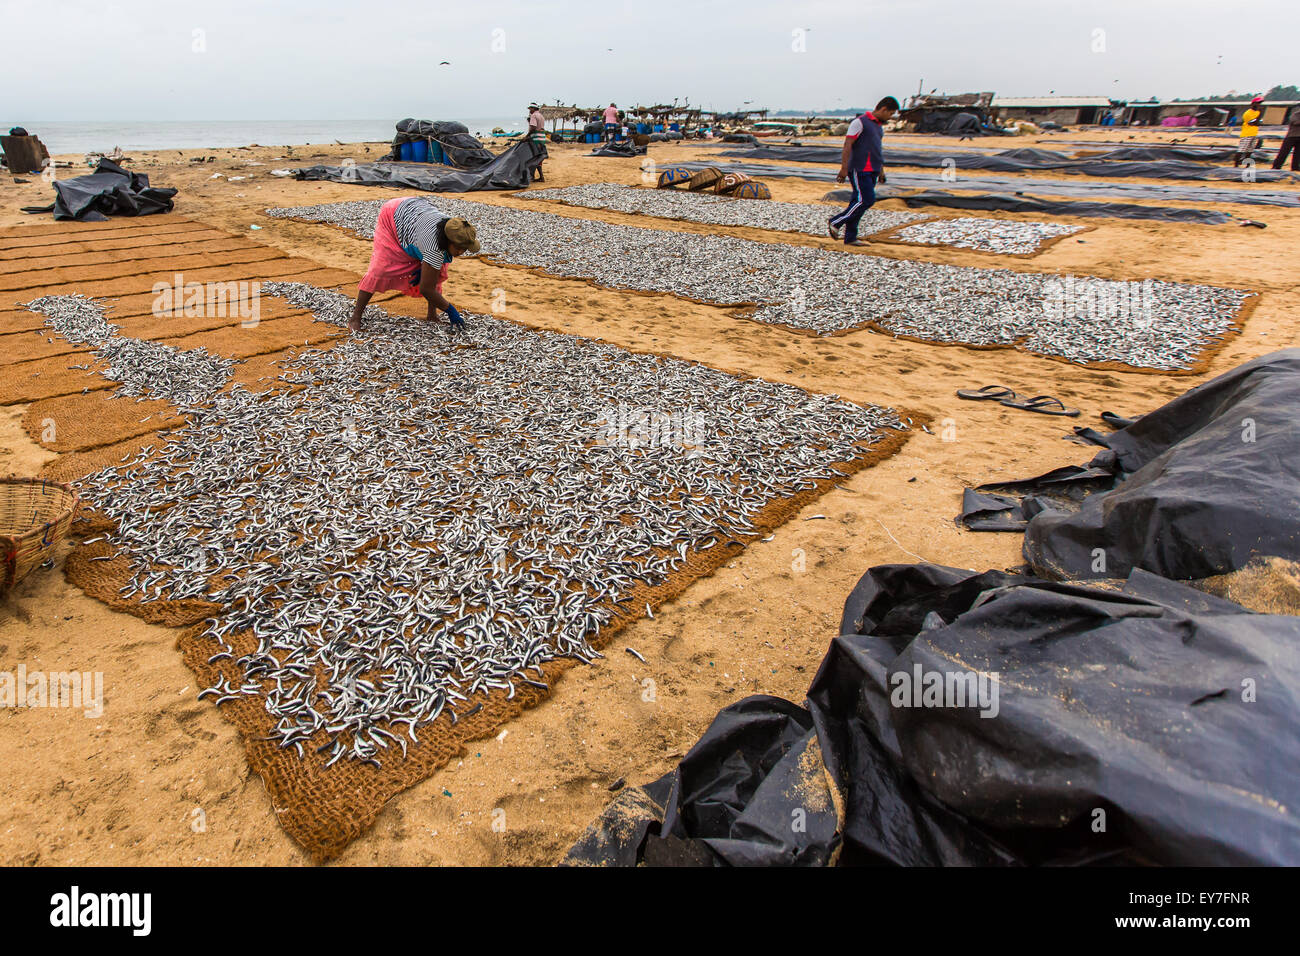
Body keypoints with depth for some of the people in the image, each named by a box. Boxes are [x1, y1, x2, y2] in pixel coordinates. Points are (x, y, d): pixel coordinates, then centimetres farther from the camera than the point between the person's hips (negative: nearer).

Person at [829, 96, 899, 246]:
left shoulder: (879, 126, 19)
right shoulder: (860, 122, -7)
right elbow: (847, 146, -13)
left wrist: (881, 170, 24)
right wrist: (844, 169, -20)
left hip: (872, 171, 8)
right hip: (859, 170, -8)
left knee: (858, 202, 6)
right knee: (866, 200, -15)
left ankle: (850, 238, 7)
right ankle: (836, 222, -3)